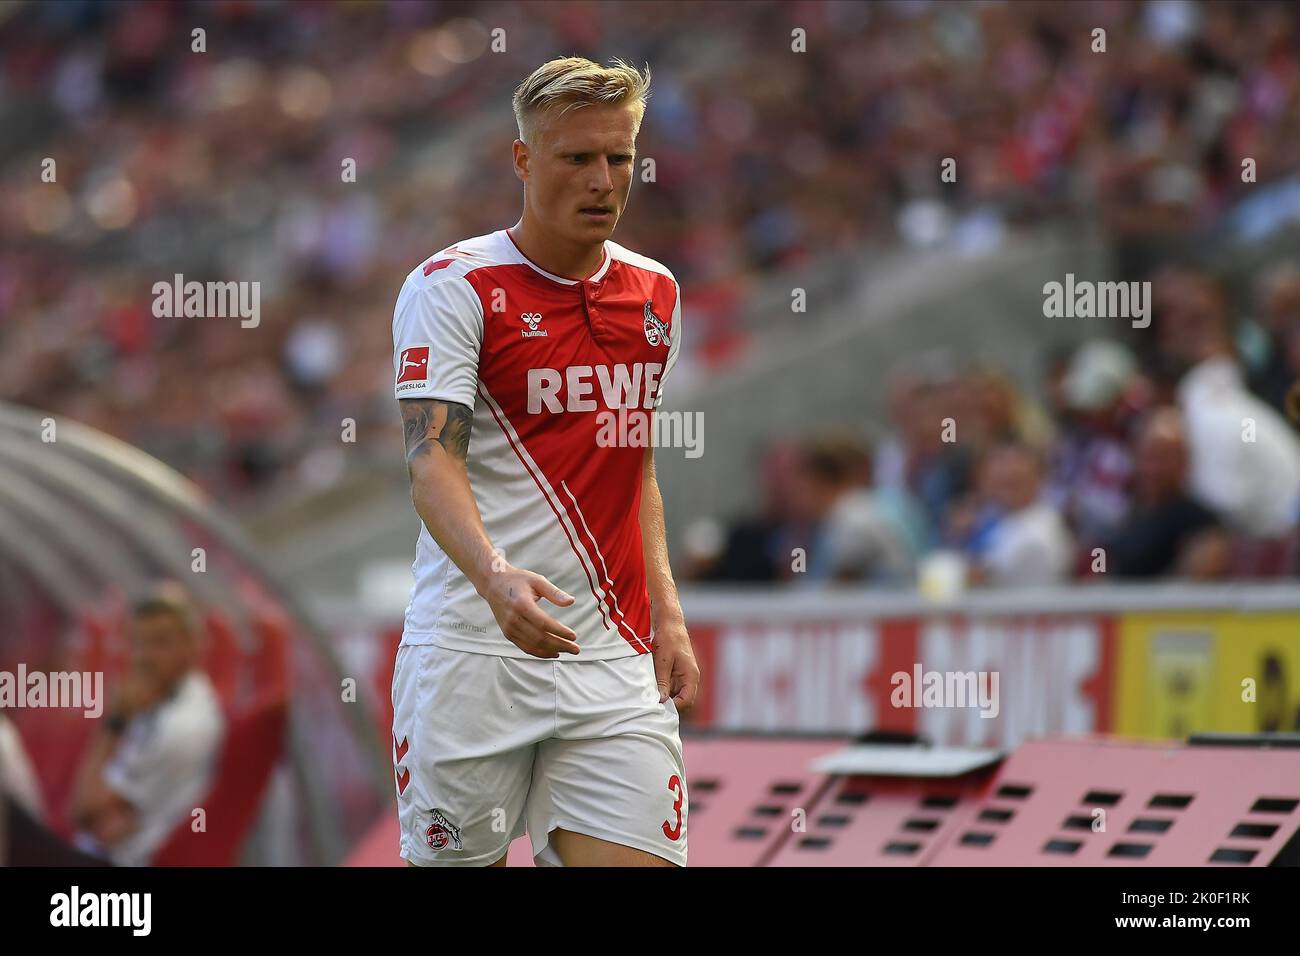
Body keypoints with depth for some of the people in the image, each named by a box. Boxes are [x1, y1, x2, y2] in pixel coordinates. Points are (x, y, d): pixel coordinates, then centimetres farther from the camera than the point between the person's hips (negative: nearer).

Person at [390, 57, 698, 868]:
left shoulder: (656, 294, 14)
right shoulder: (452, 285, -5)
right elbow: (433, 459, -17)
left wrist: (667, 614, 13)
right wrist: (494, 576, -35)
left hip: (617, 661, 4)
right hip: (473, 651, -4)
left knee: (635, 858, -10)